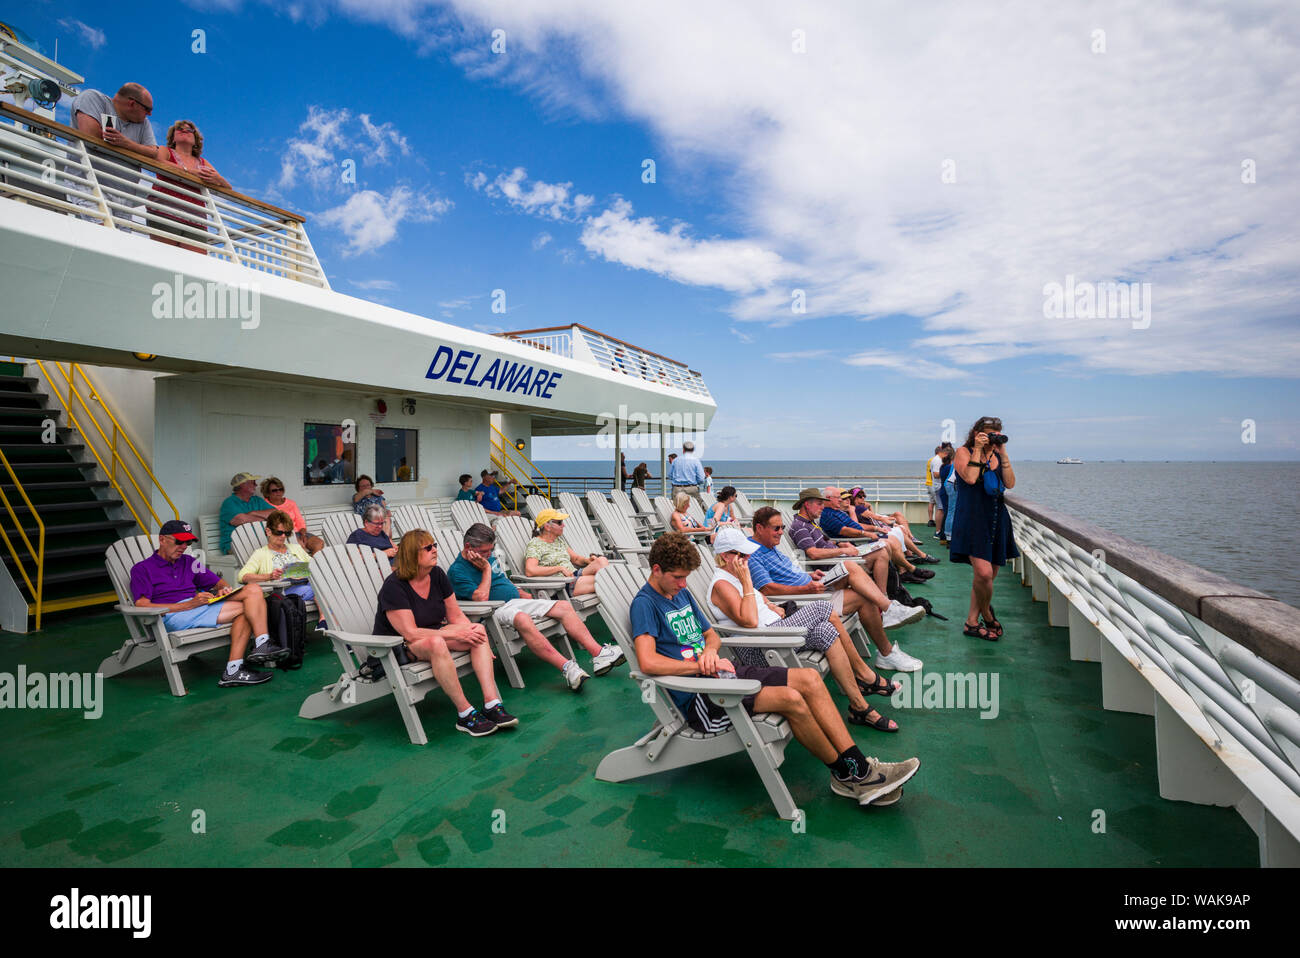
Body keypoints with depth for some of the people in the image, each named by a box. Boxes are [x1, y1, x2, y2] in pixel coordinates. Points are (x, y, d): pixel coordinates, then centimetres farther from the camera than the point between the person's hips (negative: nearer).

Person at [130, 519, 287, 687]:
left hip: (197, 609, 6)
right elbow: (142, 607, -5)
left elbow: (218, 582, 29)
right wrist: (191, 604, -15)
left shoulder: (188, 562, 28)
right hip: (171, 617, -6)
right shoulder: (142, 569, 9)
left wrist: (222, 589, 0)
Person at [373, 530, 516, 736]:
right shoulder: (393, 586, -19)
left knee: (479, 629, -19)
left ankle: (492, 704, -28)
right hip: (397, 647, -7)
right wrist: (455, 634, -25)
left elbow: (456, 615, 5)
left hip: (433, 633, 7)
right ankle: (465, 714, -33)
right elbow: (410, 634, -24)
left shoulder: (437, 575, 1)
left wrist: (473, 634, -13)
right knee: (436, 643, -39)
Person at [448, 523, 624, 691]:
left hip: (516, 601, 8)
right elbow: (481, 597, -18)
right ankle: (567, 668, -46)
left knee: (564, 607, -9)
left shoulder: (489, 558, 17)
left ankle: (598, 654, -17)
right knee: (522, 619, -41)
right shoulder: (457, 571, -7)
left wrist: (524, 595, 18)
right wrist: (486, 569, -9)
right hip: (496, 611, -8)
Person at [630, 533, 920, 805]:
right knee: (791, 699, -25)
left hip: (721, 672, 9)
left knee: (809, 679, -7)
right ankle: (844, 773, -2)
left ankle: (859, 768, -6)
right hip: (698, 698, -9)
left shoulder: (681, 593, 15)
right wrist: (702, 665, -18)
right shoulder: (645, 603, -12)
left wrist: (710, 650, -3)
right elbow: (648, 662, -27)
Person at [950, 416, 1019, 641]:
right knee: (983, 573, -19)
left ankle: (972, 622, 21)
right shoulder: (964, 452, 0)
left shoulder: (998, 455, 13)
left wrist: (1002, 453, -4)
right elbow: (970, 478, -18)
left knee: (989, 575, 7)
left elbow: (1010, 484, -1)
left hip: (996, 520, 6)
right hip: (972, 519, -6)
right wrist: (977, 449, -11)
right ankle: (986, 612, 9)